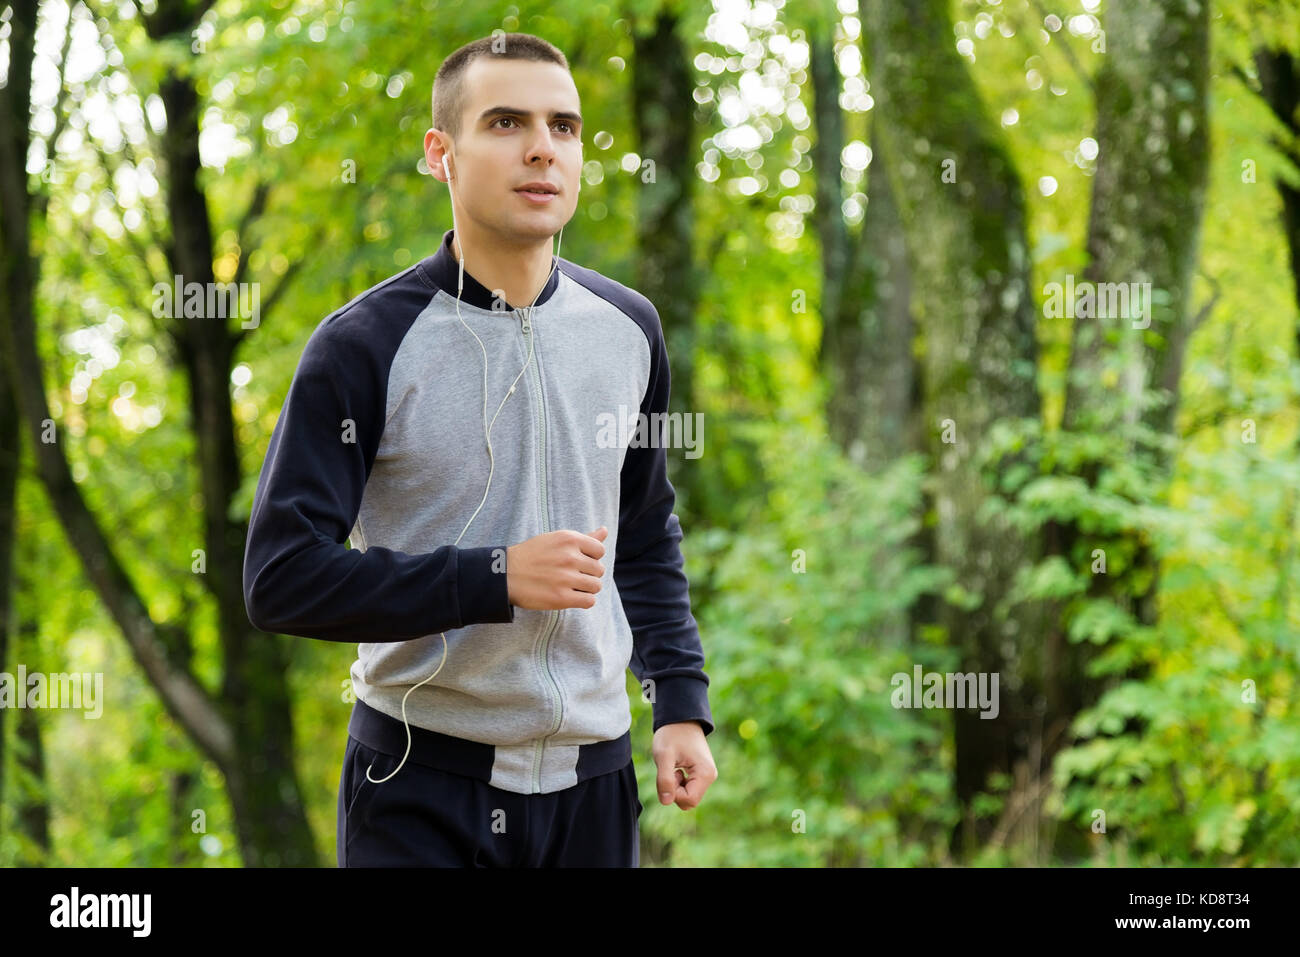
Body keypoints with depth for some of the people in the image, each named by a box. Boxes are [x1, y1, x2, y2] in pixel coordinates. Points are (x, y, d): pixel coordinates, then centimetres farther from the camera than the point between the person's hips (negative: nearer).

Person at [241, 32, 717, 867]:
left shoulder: (628, 329, 5)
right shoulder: (364, 345, -10)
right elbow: (281, 578, -15)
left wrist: (681, 701, 6)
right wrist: (496, 578, -20)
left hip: (593, 774, 4)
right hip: (422, 785, -4)